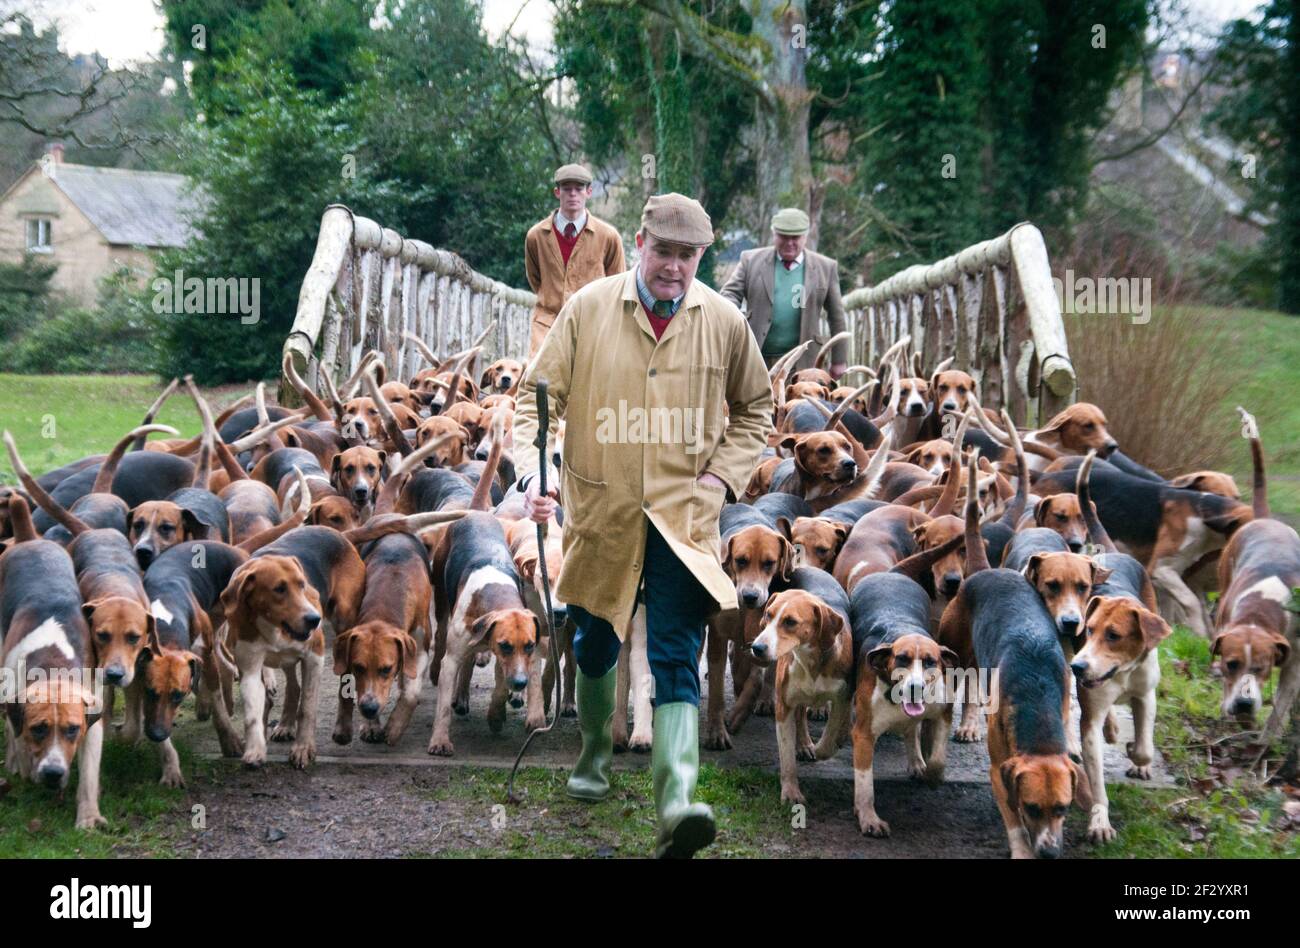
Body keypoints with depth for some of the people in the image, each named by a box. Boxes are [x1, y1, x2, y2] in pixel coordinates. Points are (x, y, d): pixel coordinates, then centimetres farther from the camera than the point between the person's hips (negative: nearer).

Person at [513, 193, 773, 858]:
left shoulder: (723, 322, 0)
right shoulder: (588, 309, -4)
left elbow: (754, 411, 15)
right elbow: (537, 396, -2)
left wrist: (723, 477, 1)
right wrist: (533, 474, -18)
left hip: (683, 520, -1)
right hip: (601, 514, 1)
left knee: (677, 662, -12)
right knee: (595, 648, 18)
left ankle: (676, 805, -21)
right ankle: (594, 754, 45)